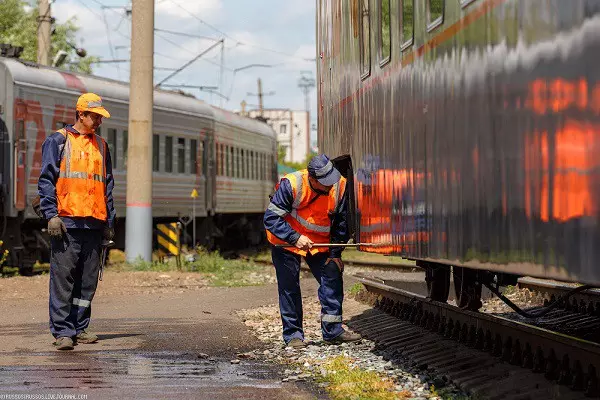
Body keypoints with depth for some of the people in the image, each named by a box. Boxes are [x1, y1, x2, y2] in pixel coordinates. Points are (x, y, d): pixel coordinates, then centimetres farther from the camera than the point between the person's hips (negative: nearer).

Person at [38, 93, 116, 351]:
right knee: (63, 277, -7)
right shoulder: (58, 141, 2)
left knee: (88, 280, 6)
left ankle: (79, 328, 13)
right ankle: (62, 331, -5)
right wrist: (51, 215, -12)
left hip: (94, 223, 6)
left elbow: (108, 185, 21)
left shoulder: (101, 146, 18)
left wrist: (109, 221, 15)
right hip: (66, 222, -5)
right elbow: (46, 179, -3)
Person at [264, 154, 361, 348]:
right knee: (289, 287, -4)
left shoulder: (340, 186, -15)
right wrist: (295, 238, -35)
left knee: (333, 277, -5)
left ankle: (333, 330, 3)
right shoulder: (291, 184, -28)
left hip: (319, 242, 4)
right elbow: (271, 218, -26)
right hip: (286, 242, -4)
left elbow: (341, 223, -2)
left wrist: (335, 253, -5)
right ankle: (293, 335, 7)